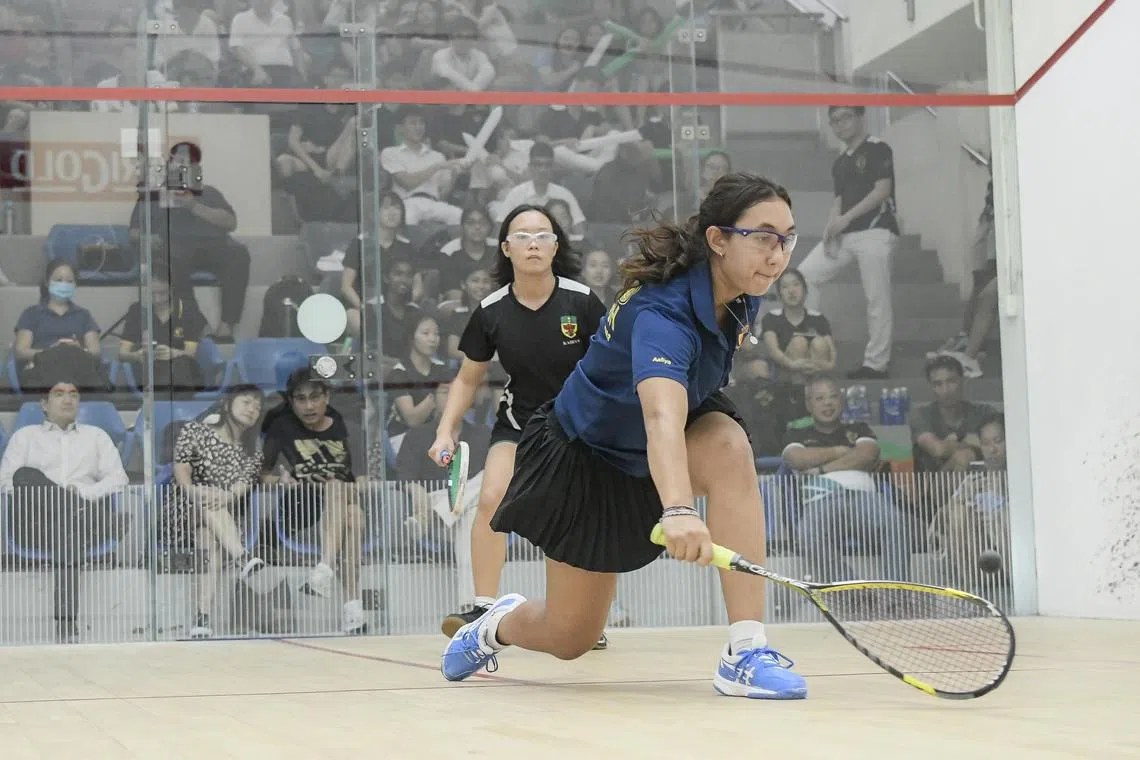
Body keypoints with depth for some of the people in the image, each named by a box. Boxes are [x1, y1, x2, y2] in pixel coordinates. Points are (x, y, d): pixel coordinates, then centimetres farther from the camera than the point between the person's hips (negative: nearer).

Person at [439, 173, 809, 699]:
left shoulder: (742, 295, -15)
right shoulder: (661, 314, -39)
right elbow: (662, 419, -59)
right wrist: (677, 510, -75)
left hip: (651, 457, 6)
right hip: (585, 456, -5)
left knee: (729, 447, -32)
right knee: (569, 639, 6)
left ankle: (745, 654, -31)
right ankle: (498, 624, 46)